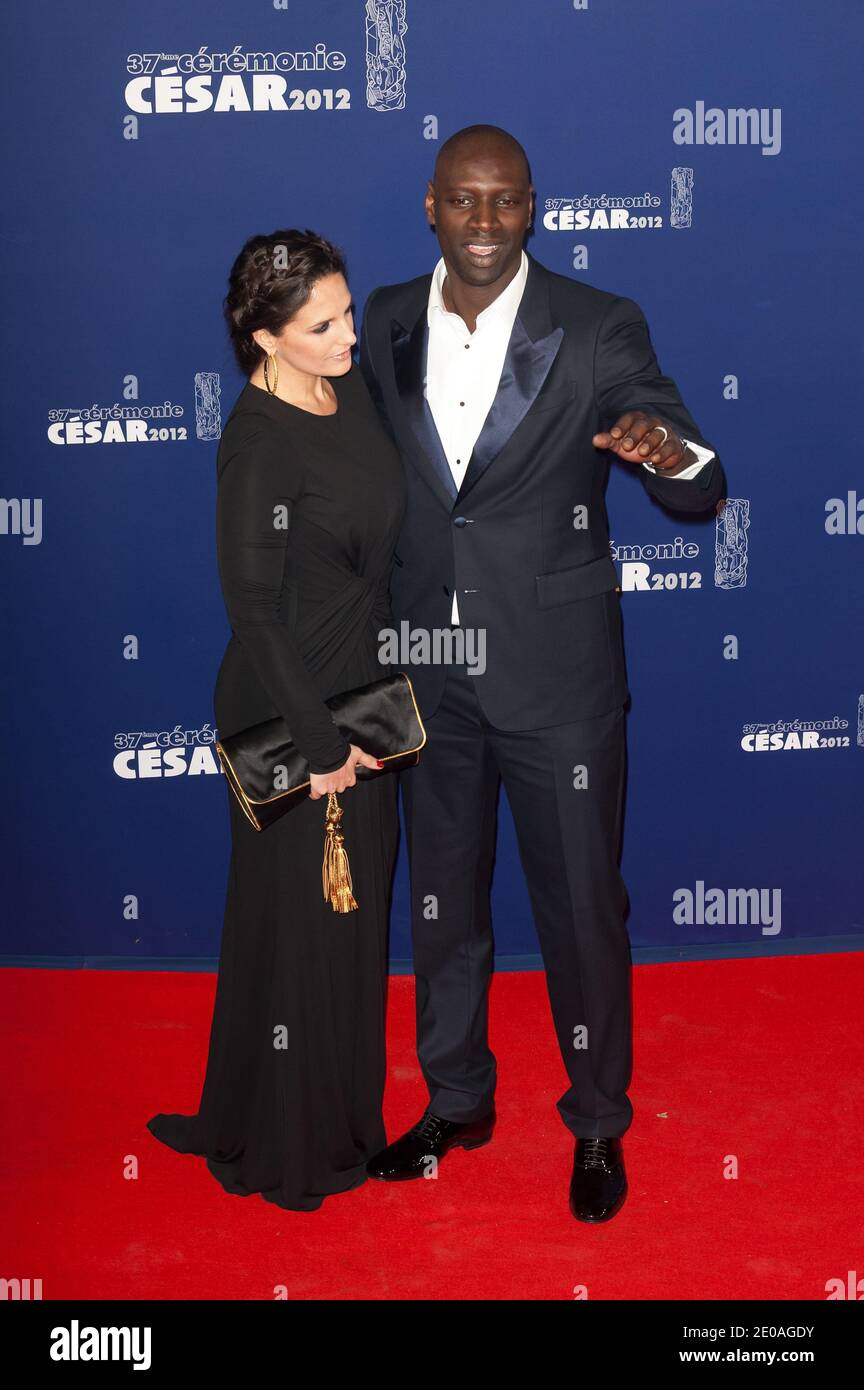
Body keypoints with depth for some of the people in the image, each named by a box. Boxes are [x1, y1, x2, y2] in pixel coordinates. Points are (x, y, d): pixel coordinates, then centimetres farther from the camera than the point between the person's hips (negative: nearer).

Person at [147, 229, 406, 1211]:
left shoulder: (348, 389, 2)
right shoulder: (259, 442, -23)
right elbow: (254, 607, -22)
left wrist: (369, 707, 13)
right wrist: (320, 742, -18)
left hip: (359, 690, 9)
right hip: (289, 712, -8)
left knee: (355, 904, 20)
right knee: (300, 919, 6)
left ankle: (340, 1108, 40)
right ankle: (287, 1147, 27)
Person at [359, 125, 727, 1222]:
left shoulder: (600, 329, -9)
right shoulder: (385, 324, 3)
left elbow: (701, 492, -11)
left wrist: (671, 452, -35)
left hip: (556, 675, -3)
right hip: (429, 673, 4)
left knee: (582, 906, 7)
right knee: (441, 897, 17)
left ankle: (598, 1124, 29)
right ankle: (455, 1101, 38)